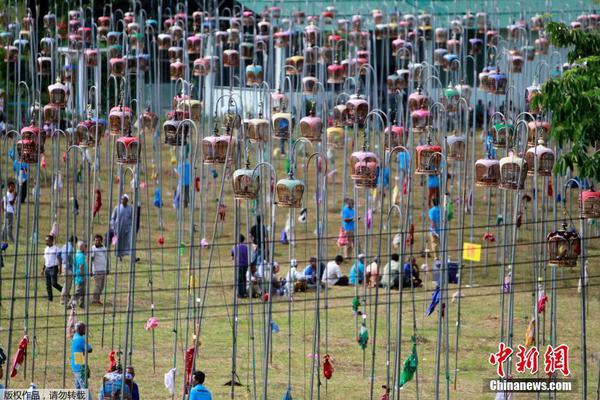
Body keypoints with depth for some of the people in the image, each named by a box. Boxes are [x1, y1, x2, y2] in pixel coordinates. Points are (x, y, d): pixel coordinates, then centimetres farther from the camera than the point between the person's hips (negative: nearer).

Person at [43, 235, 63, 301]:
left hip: (53, 268, -7)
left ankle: (63, 291, 12)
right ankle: (50, 298, 9)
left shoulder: (56, 249, -8)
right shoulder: (46, 249, 13)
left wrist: (60, 268, -17)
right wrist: (43, 269, 19)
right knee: (48, 285, 4)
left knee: (54, 284, -10)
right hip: (47, 268, 7)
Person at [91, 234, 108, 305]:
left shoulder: (104, 248, 10)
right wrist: (90, 271, -20)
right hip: (97, 270, -7)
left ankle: (97, 299, 15)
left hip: (104, 270, 7)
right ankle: (94, 300, -2)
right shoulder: (93, 249, -10)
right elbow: (90, 260, -14)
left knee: (101, 286, 8)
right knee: (98, 285, -7)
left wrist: (107, 269, 19)